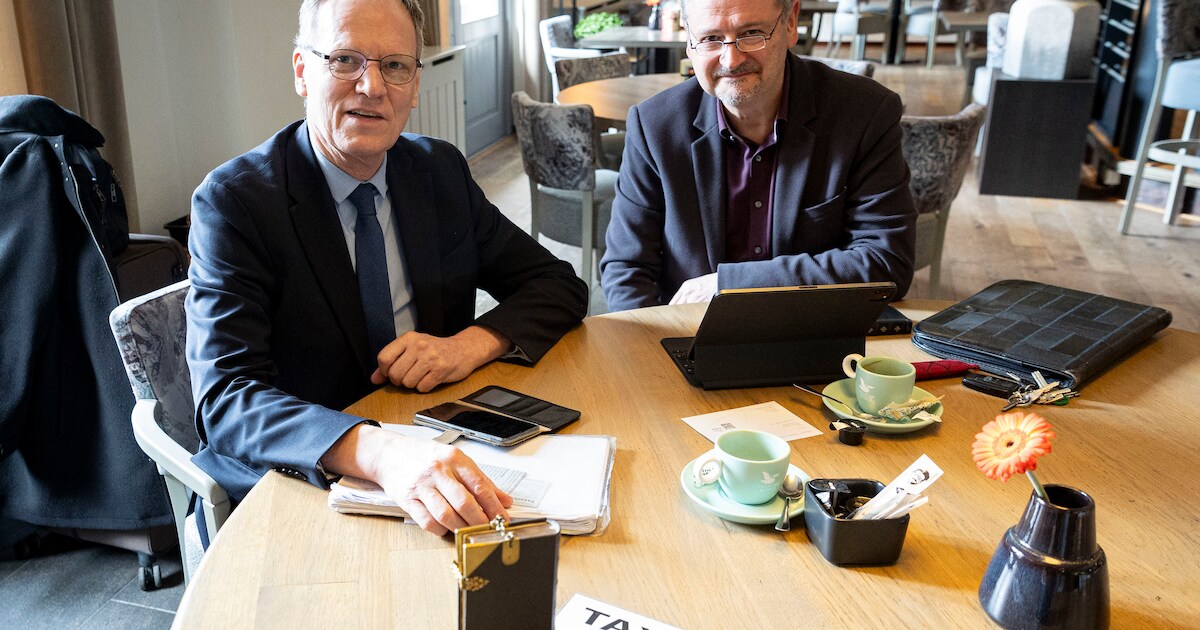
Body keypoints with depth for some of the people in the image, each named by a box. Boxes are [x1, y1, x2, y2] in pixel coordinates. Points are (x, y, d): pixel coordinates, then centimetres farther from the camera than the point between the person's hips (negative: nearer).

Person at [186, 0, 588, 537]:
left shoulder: (441, 170, 3)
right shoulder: (233, 201, -12)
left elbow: (559, 287, 7)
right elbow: (226, 398, -24)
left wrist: (470, 344, -15)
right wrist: (379, 452, -42)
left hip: (439, 464, 4)